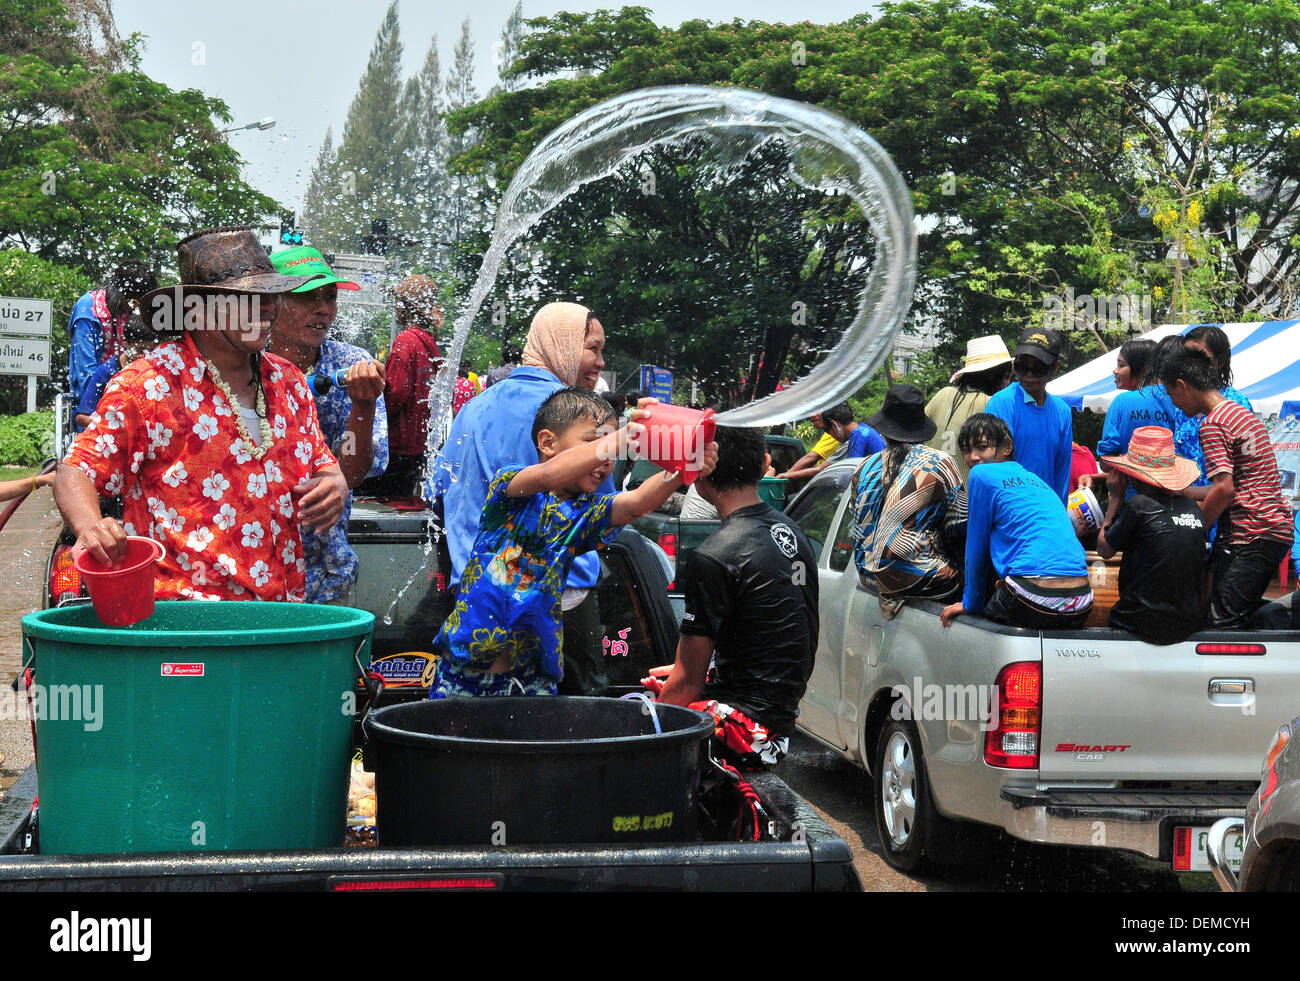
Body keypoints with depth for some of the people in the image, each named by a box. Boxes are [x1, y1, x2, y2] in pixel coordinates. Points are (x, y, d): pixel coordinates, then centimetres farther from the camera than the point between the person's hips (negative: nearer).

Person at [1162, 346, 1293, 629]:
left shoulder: (1213, 424, -10)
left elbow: (1224, 489, -17)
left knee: (1221, 625, -13)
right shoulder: (1243, 413, 19)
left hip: (1250, 536, -10)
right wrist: (1178, 491, 23)